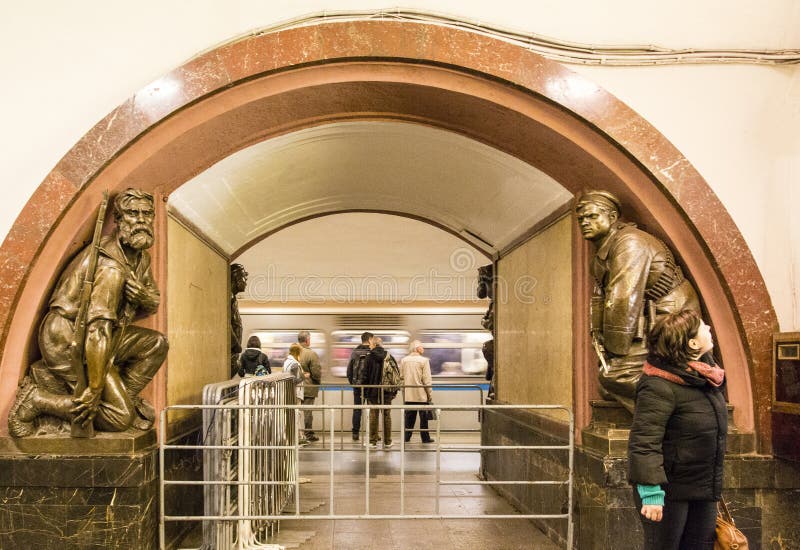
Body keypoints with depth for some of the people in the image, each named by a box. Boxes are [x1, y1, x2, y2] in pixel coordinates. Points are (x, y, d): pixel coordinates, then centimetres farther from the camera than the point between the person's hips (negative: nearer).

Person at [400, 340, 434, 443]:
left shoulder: (403, 360, 4)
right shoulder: (424, 360, -10)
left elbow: (401, 377, 8)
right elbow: (427, 379, -10)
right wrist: (430, 395, -3)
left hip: (408, 395, 4)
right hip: (421, 394, -4)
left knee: (409, 416, 11)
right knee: (423, 417, 6)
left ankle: (406, 436, 12)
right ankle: (425, 438, 11)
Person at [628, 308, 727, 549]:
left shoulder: (704, 374, 5)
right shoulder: (659, 386, -24)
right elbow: (644, 442, -26)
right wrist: (651, 492, -27)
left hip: (704, 490, 9)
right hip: (670, 490, -9)